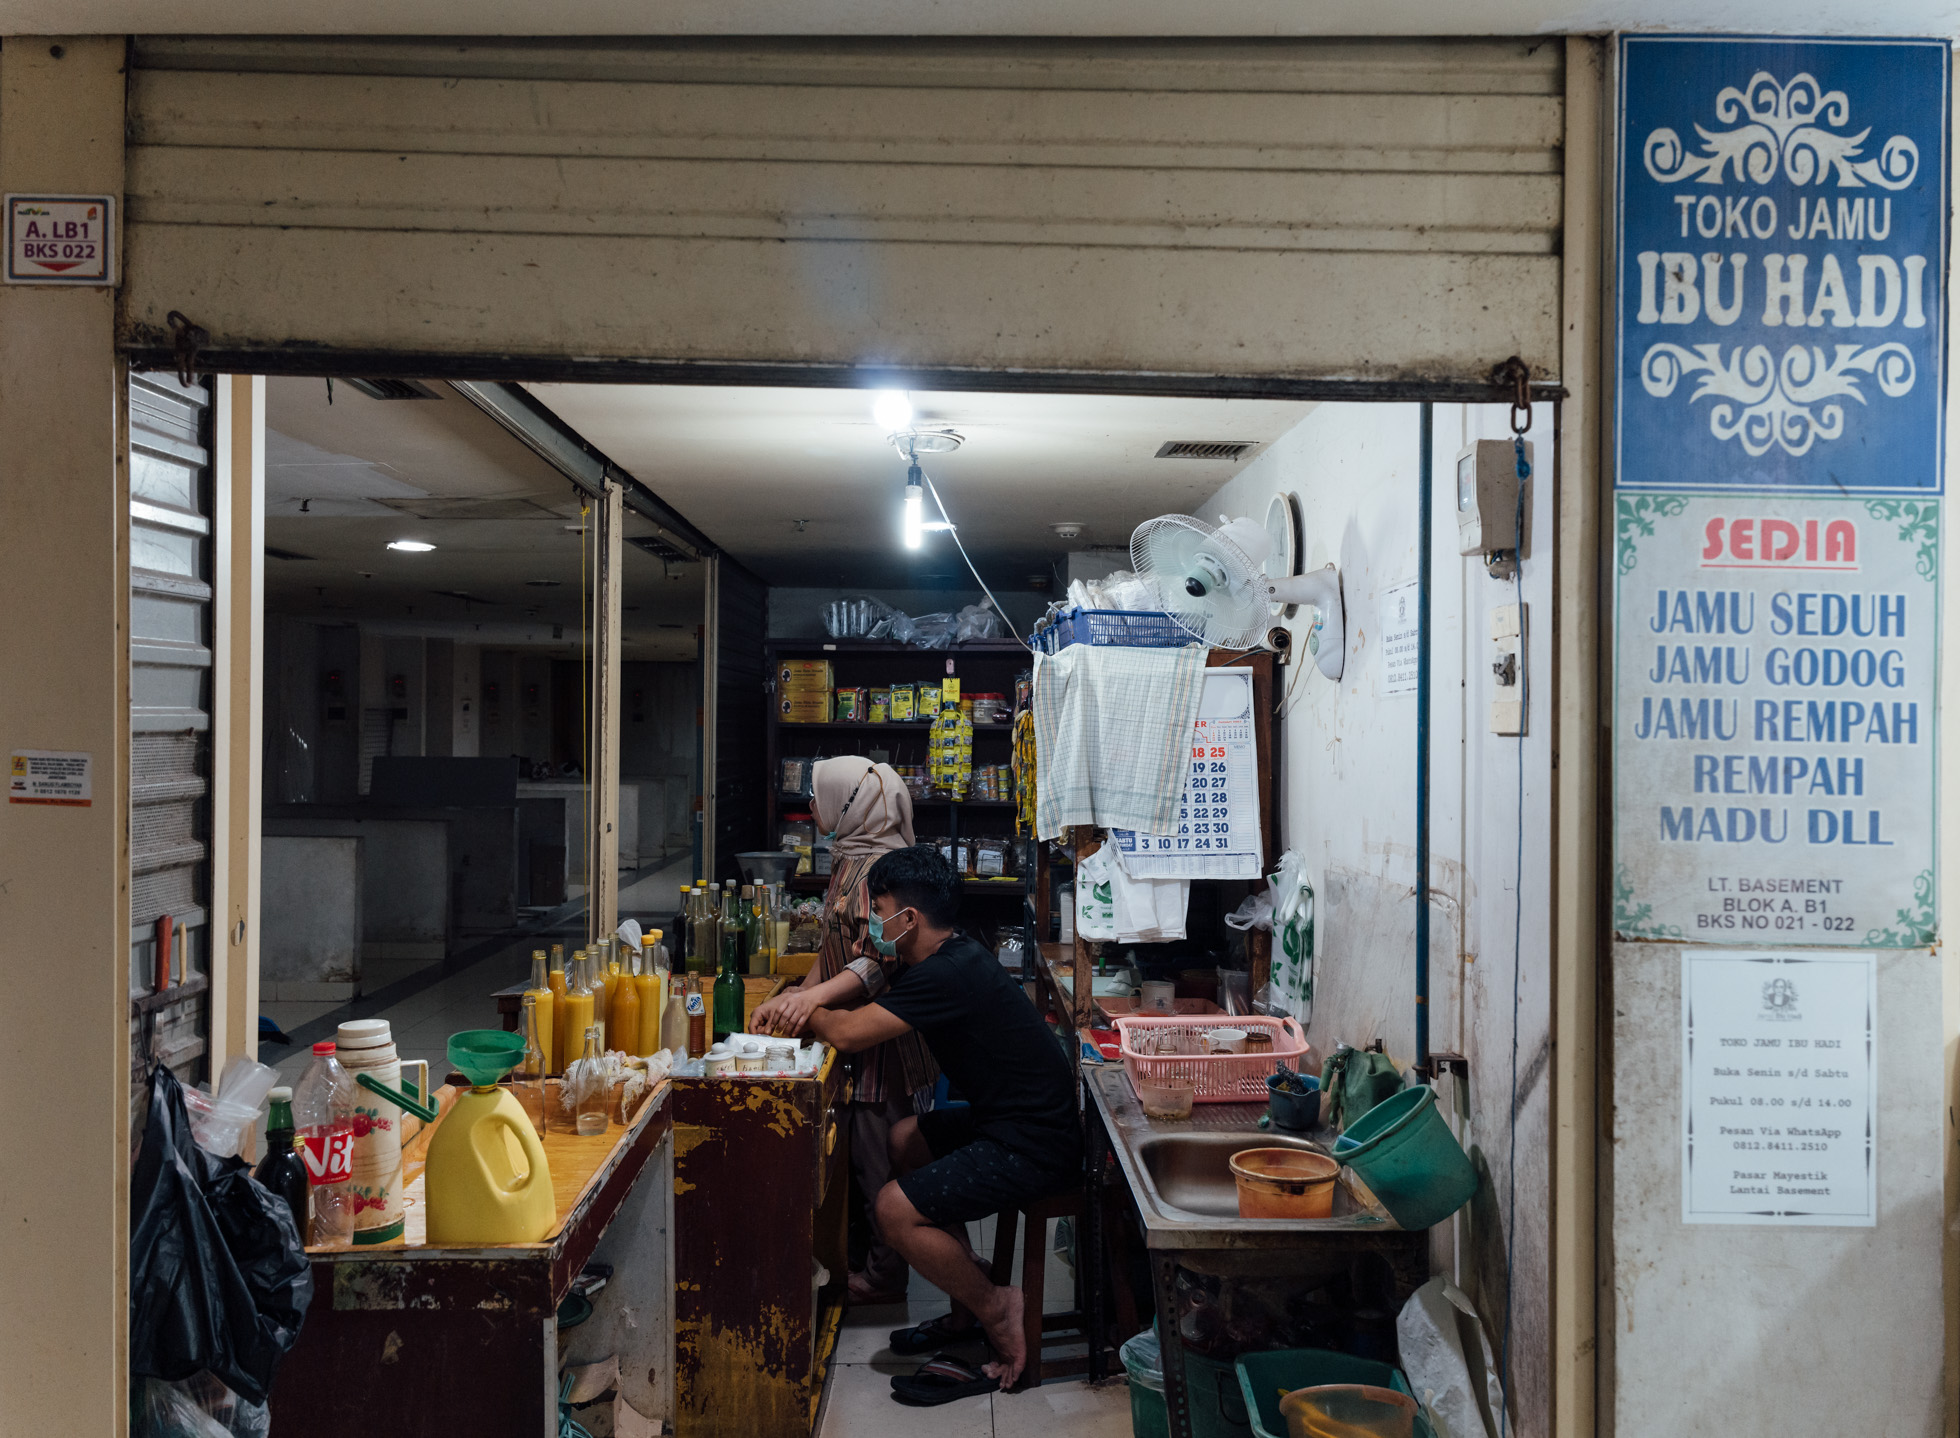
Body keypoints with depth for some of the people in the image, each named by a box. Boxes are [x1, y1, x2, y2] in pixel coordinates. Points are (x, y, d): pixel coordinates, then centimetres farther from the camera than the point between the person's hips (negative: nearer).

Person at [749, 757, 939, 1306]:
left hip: (887, 1039, -9)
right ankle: (869, 1254, 28)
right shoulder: (848, 861, 12)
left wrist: (813, 997, -37)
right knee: (864, 1151, 16)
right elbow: (833, 947, 19)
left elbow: (880, 963, -27)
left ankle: (884, 1275, 12)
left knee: (878, 1155, 0)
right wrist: (799, 996, 7)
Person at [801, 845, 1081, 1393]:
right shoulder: (953, 956, 9)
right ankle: (971, 1282, 23)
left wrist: (809, 1010, -2)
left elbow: (848, 1034, -22)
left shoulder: (948, 975, -23)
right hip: (1008, 1120, 11)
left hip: (1034, 1148, -11)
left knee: (896, 1209, -17)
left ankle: (996, 1309, 1)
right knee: (905, 1137, 24)